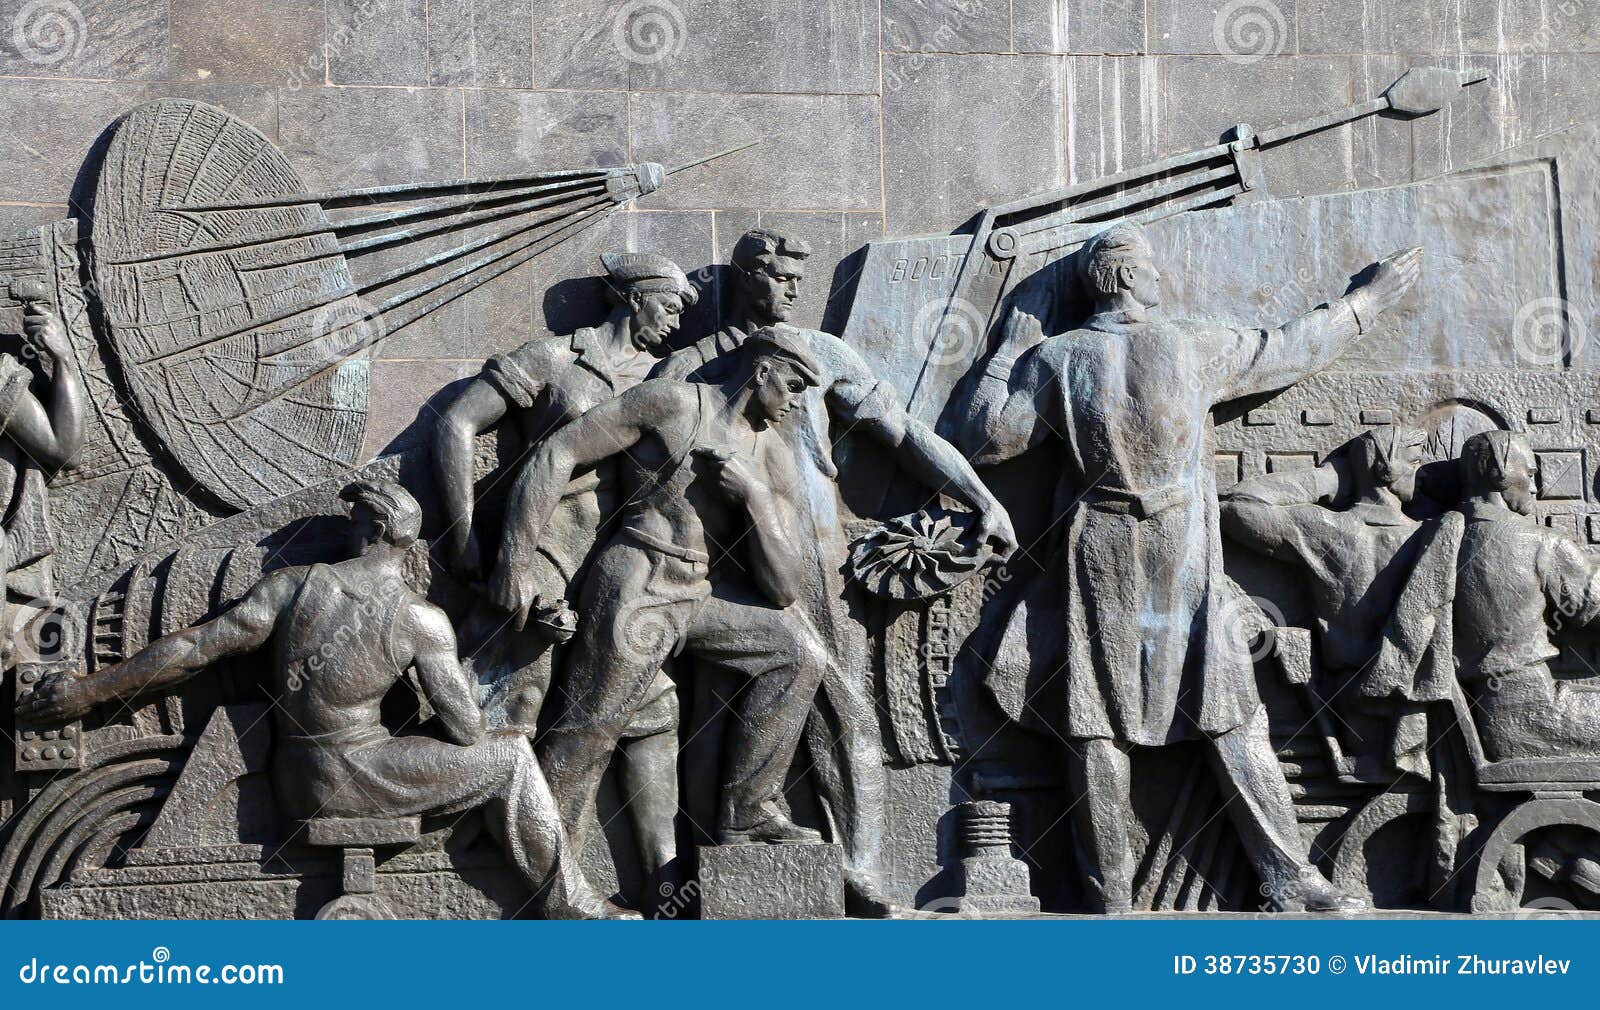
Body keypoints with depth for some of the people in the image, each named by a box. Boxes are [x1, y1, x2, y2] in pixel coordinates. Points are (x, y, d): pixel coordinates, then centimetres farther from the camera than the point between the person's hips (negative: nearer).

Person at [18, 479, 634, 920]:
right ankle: (572, 907, 7)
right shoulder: (423, 621, -8)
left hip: (298, 791, 4)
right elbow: (466, 729, -5)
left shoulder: (293, 586, -2)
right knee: (510, 756, 6)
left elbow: (195, 648, -4)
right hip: (365, 774, -4)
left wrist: (87, 690, 2)